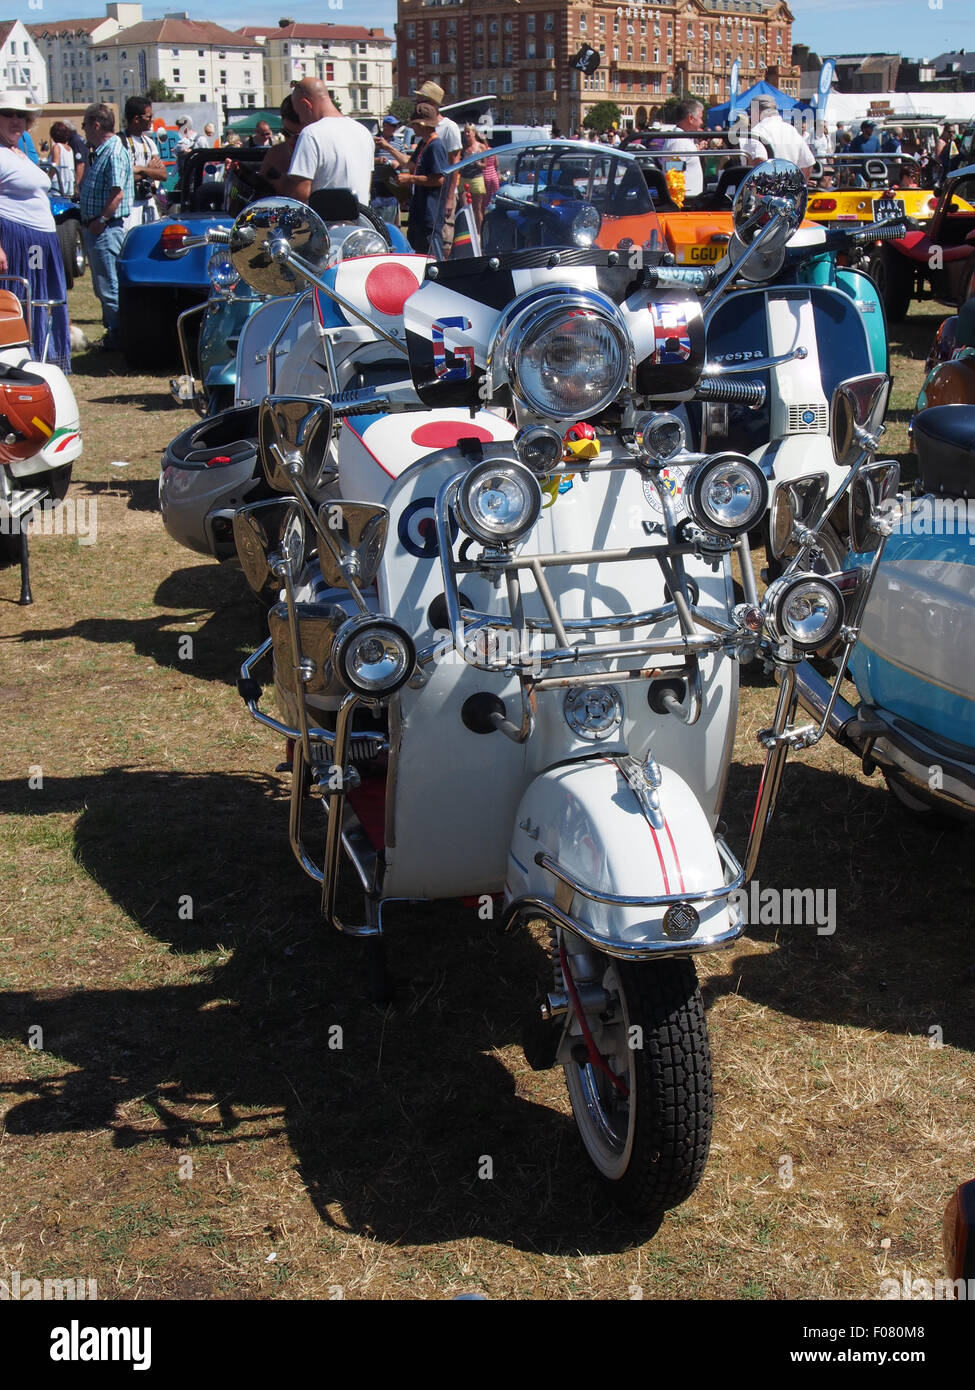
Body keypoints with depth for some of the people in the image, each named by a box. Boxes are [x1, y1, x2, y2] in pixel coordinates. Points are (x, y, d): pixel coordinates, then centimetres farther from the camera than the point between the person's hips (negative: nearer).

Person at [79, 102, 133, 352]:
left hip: (107, 229, -11)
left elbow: (117, 193, -23)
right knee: (102, 286, 15)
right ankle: (112, 331, 22)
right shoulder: (100, 152, 16)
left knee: (110, 286, -7)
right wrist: (91, 223, 15)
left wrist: (100, 221, -20)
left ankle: (116, 336, -2)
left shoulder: (114, 153, -15)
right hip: (96, 229, 11)